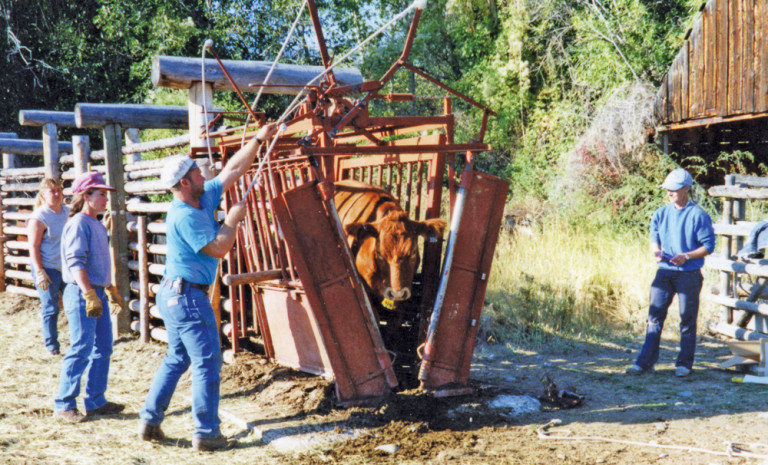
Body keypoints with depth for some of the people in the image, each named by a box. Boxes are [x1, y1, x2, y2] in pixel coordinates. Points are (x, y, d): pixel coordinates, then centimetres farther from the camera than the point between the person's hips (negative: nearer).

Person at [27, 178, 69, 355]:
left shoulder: (67, 211, 8)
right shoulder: (39, 217, -12)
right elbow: (33, 247, -13)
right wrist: (39, 272, -17)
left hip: (67, 267, 6)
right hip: (48, 269, -6)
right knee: (50, 309, 1)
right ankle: (51, 345, 13)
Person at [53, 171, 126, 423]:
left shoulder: (98, 225, 16)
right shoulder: (78, 224, -12)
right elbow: (76, 263, -20)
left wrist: (111, 291, 26)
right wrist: (90, 295, -25)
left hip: (98, 292, 9)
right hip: (81, 293, -9)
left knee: (103, 347, 11)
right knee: (81, 349, -6)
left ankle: (96, 401, 19)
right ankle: (63, 404, 4)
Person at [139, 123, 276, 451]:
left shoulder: (204, 200, 8)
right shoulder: (184, 216, -19)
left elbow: (232, 170, 14)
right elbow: (219, 249, -20)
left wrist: (257, 141, 15)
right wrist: (233, 220, -7)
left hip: (173, 295, 10)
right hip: (187, 296, -10)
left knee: (177, 359, 17)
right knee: (207, 362, -3)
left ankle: (150, 421, 21)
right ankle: (206, 433, 3)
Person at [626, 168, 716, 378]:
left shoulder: (698, 215, -7)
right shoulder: (661, 213, 8)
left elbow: (708, 245, -6)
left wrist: (686, 256, -18)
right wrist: (656, 251, -7)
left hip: (689, 274, -4)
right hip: (665, 271, 4)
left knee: (687, 319, 5)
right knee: (654, 316, 0)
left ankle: (684, 364, 16)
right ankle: (645, 362, 3)